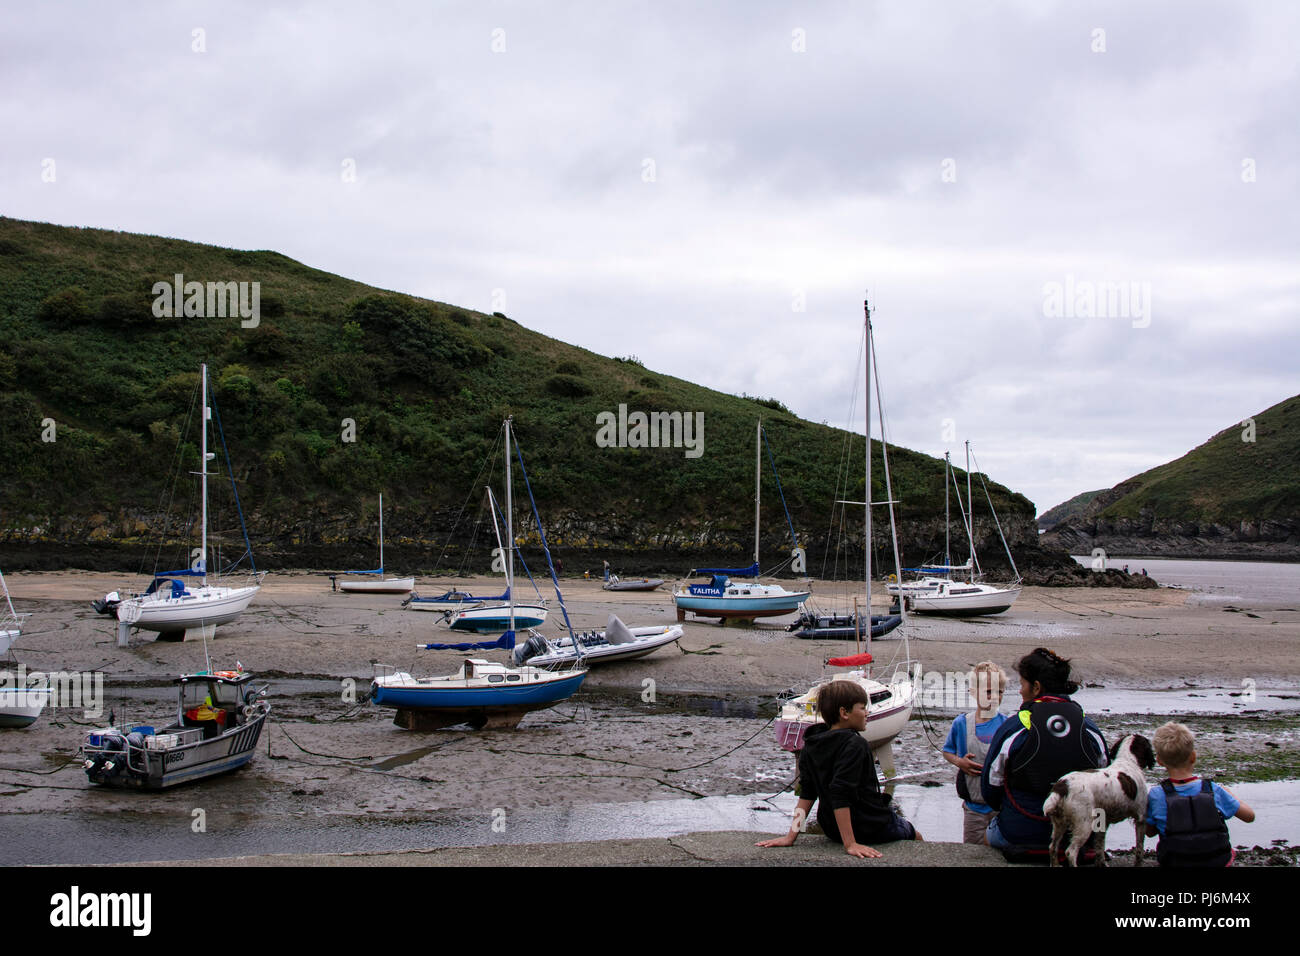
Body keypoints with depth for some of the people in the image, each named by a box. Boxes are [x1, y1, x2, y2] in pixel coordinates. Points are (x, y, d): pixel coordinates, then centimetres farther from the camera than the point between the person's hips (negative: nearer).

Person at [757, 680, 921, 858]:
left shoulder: (812, 745, 1)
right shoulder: (854, 745, -21)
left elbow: (806, 793, -1)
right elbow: (841, 794, -29)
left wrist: (791, 836, -2)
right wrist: (850, 844, -30)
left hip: (832, 830, 7)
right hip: (873, 828, -7)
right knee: (915, 836, 21)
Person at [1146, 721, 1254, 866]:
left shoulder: (1156, 795, -16)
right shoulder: (1213, 790, -14)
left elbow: (1149, 832, -1)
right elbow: (1249, 816, -1)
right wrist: (1228, 793, 15)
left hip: (1174, 864, 0)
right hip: (1218, 862, 0)